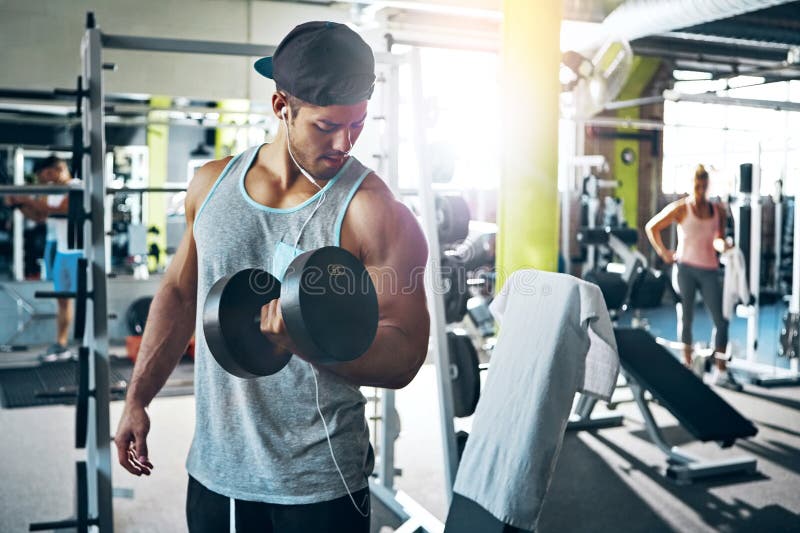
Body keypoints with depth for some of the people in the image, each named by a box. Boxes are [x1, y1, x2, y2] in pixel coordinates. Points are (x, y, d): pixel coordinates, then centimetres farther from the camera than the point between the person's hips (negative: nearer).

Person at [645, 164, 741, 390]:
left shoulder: (719, 210, 9)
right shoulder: (681, 208, -2)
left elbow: (718, 239, 11)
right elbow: (651, 227, 3)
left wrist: (723, 245, -12)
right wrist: (664, 253, -2)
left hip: (709, 270, 3)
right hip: (685, 268, -3)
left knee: (721, 320, -3)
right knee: (686, 317, 5)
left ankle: (722, 372, 5)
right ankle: (687, 365, 20)